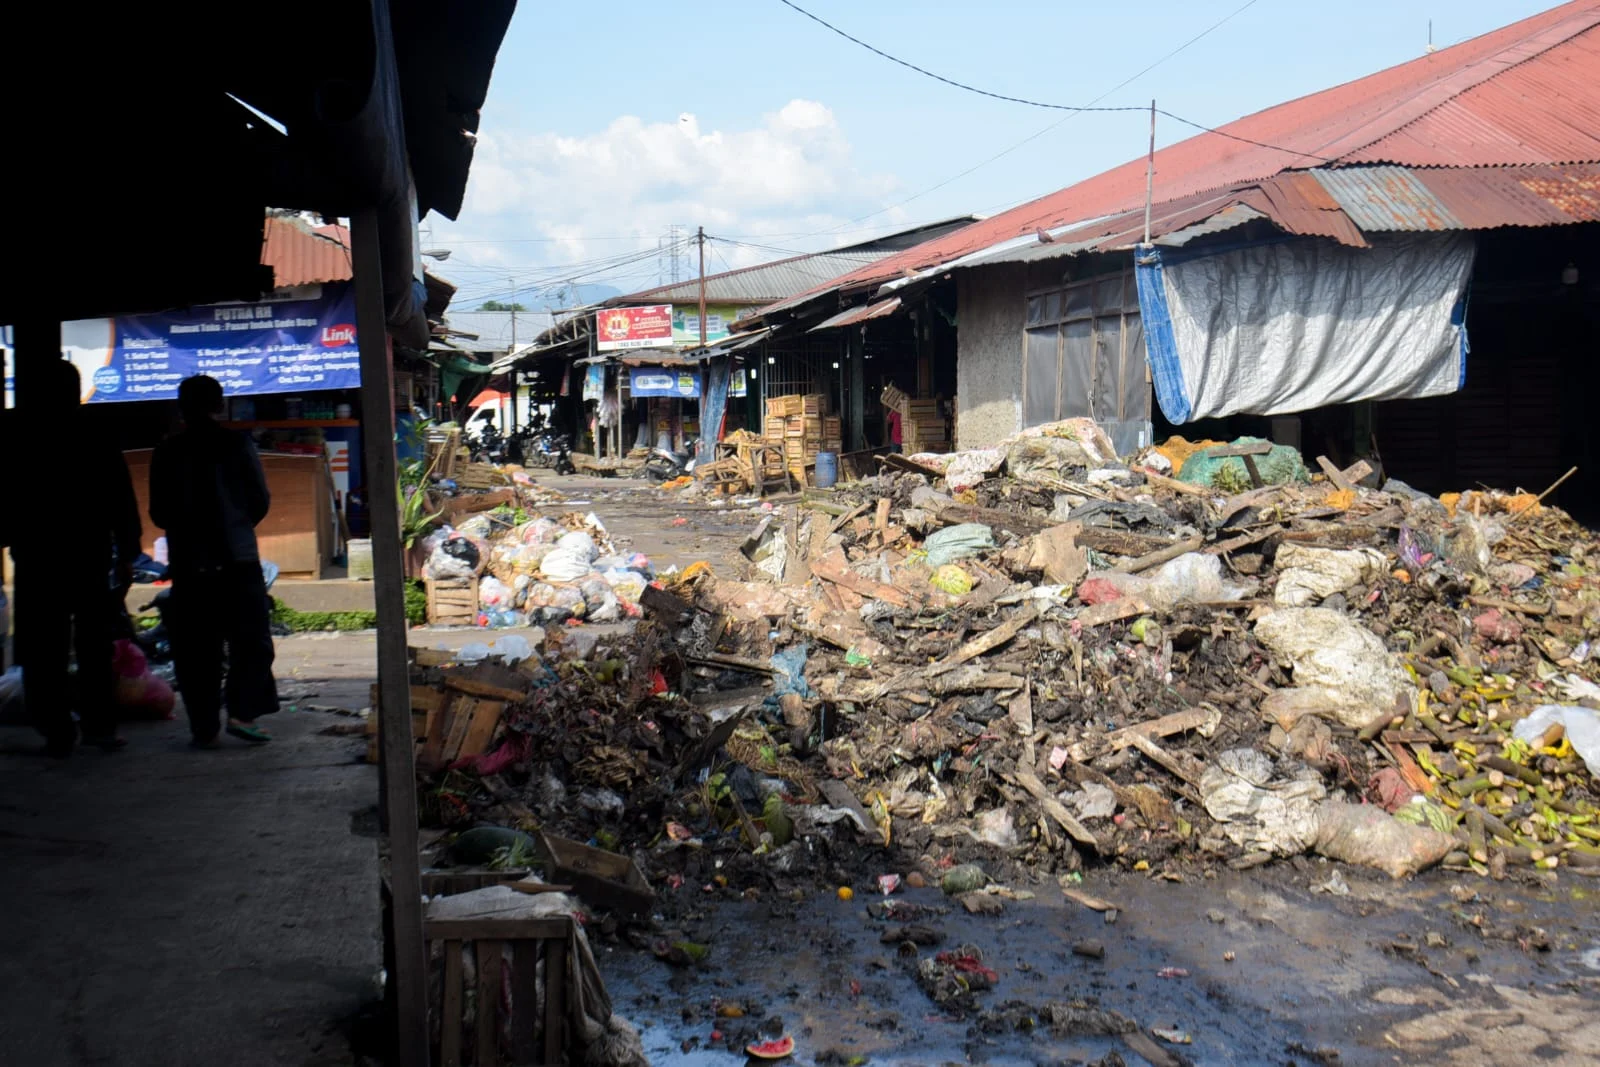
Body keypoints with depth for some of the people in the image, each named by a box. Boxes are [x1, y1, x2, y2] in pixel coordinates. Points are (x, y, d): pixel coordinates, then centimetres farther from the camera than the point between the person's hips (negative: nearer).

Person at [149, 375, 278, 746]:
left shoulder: (167, 452, 2)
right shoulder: (237, 444, -3)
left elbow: (158, 513, 5)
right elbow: (261, 500, 0)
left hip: (187, 562, 2)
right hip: (237, 559, -2)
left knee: (195, 649, 6)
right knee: (251, 638, 5)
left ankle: (204, 729, 5)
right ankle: (241, 712, -7)